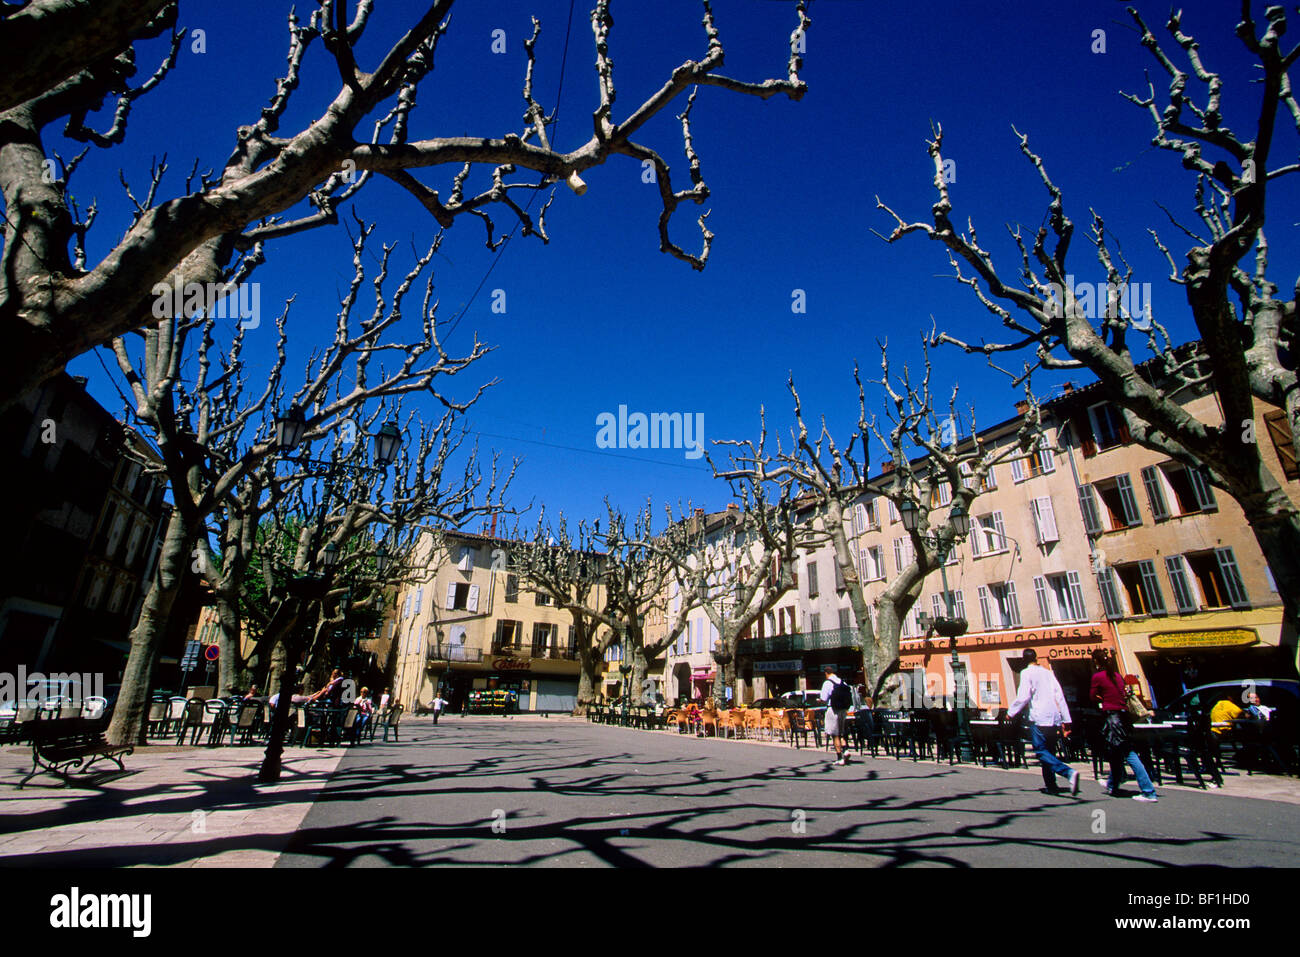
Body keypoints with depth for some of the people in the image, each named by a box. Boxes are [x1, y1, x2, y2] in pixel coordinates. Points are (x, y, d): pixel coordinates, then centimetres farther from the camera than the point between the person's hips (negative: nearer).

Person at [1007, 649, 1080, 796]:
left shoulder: (1027, 673, -4)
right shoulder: (1048, 672, 15)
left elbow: (1023, 697, -12)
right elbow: (1060, 696, 13)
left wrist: (1011, 712, -1)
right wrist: (1066, 719, 15)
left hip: (1039, 718, -7)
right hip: (1054, 718, 7)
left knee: (1041, 751, -7)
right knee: (1048, 751, 14)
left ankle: (1069, 772, -27)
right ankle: (1051, 785, 13)